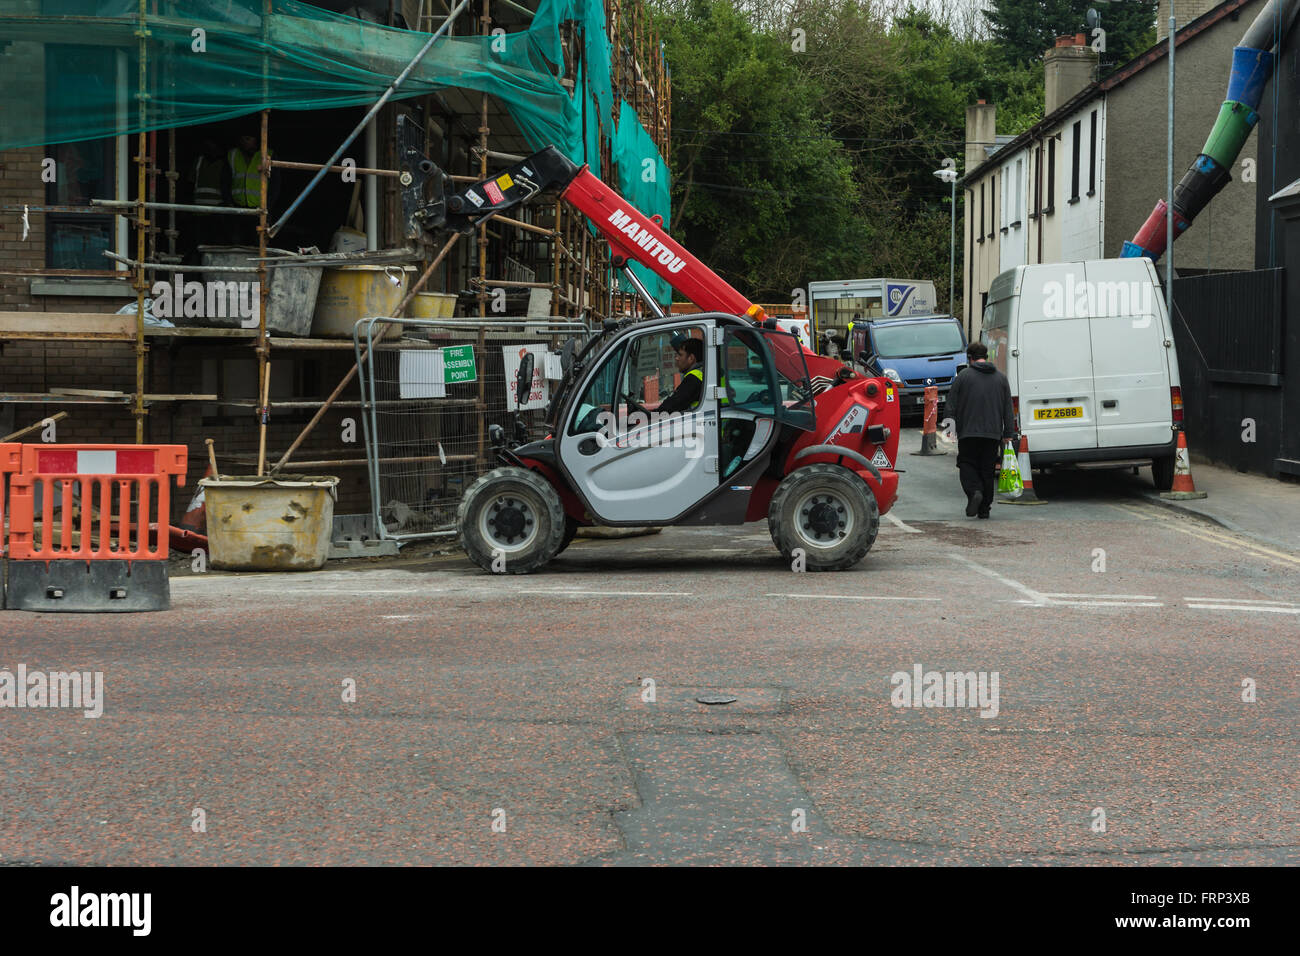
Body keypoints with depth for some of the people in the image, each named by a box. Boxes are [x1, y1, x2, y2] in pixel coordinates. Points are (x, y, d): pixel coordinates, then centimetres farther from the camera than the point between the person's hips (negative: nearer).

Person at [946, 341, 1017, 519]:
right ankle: (985, 507, 9)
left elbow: (952, 407, -3)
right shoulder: (1001, 378, 10)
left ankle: (974, 492, -20)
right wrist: (1008, 435, 11)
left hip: (969, 432, -3)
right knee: (987, 470, 9)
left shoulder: (963, 376, -1)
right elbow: (1009, 410, 10)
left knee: (967, 465, 6)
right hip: (993, 434, 3)